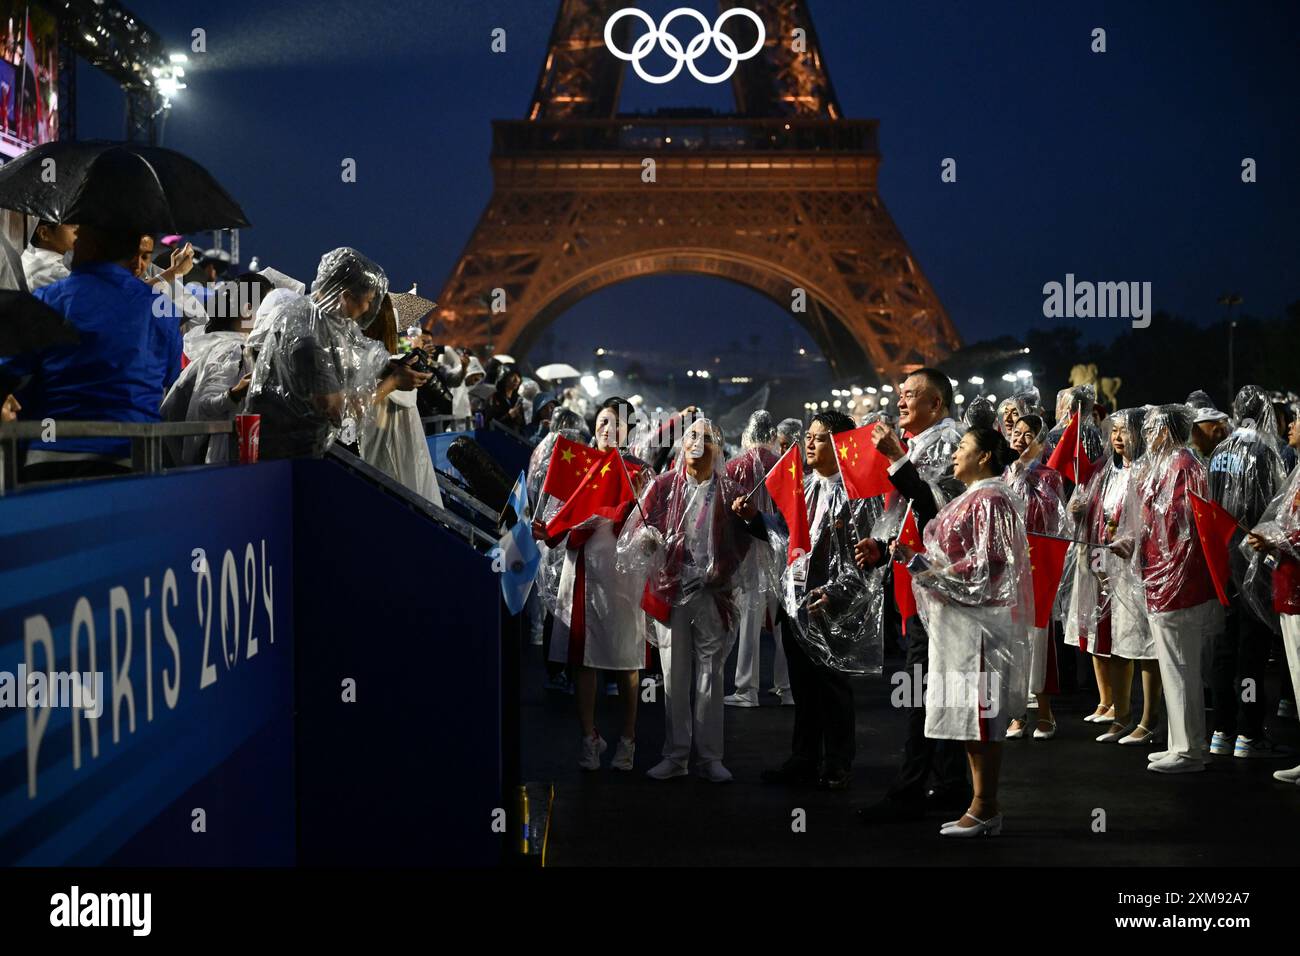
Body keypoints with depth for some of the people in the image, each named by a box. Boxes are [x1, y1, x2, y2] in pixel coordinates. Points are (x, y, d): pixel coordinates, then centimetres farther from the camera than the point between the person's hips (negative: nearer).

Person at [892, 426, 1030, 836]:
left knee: (980, 717, -5)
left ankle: (985, 810, 0)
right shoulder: (971, 499, 17)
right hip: (959, 621, 10)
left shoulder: (990, 499, -12)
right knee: (971, 719, 10)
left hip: (978, 622, -10)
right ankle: (983, 807, 15)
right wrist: (916, 559, 8)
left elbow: (984, 568, -17)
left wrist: (921, 565, -15)